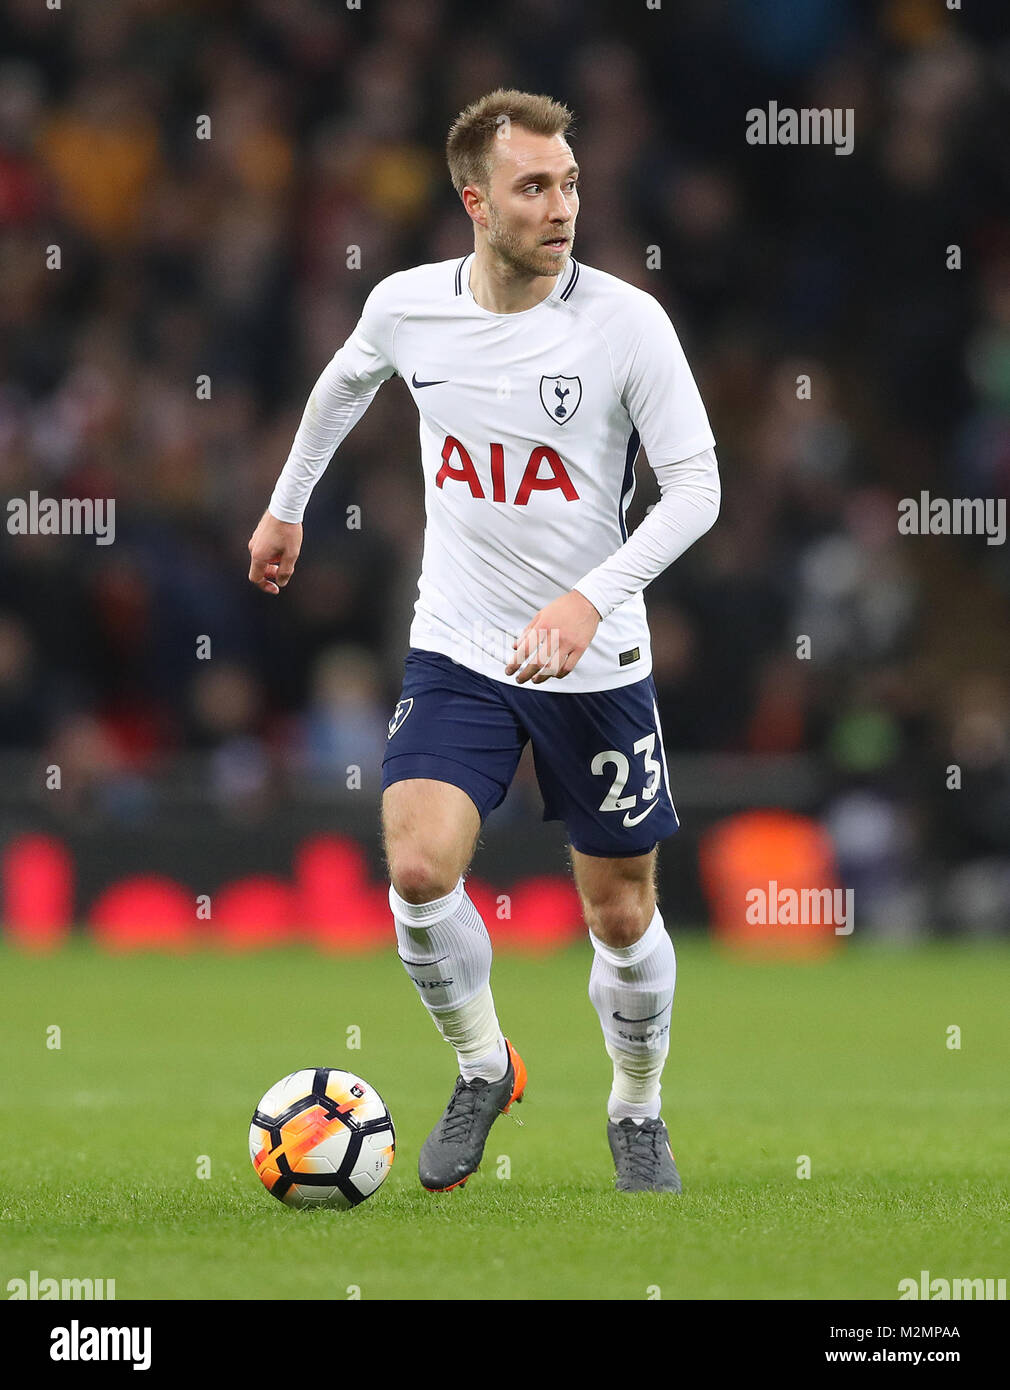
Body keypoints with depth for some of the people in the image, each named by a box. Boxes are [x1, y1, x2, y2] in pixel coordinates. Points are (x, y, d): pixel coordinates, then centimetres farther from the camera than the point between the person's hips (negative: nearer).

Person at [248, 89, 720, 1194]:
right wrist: (286, 505, 30)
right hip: (456, 652, 1)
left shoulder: (626, 321, -15)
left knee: (622, 915, 7)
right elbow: (346, 381, 19)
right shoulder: (406, 306, -5)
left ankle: (637, 1109, 34)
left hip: (597, 665, -1)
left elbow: (696, 488, -12)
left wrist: (592, 597, -25)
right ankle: (482, 1072, 9)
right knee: (418, 873, -18)